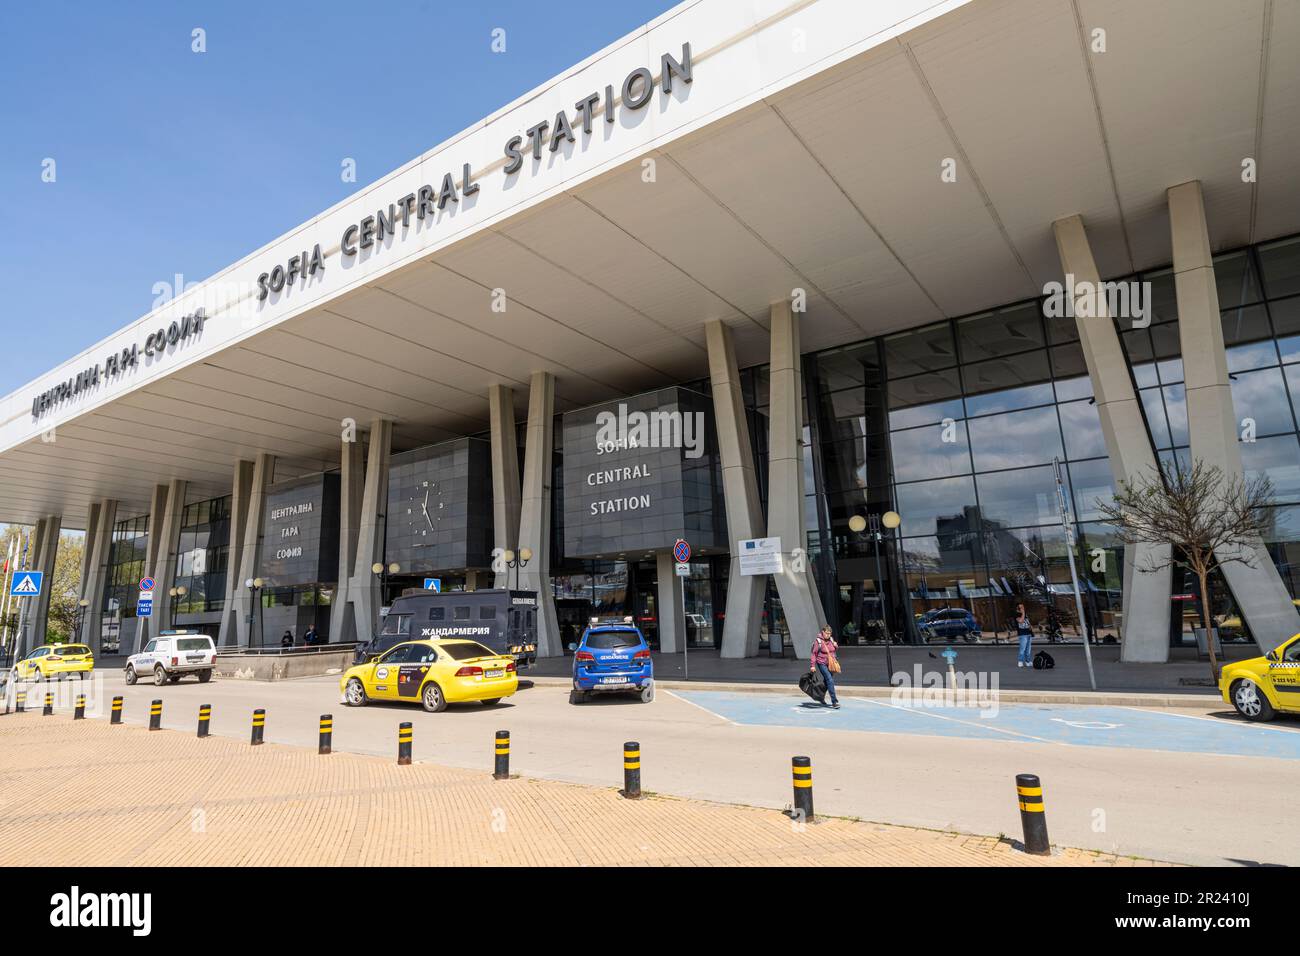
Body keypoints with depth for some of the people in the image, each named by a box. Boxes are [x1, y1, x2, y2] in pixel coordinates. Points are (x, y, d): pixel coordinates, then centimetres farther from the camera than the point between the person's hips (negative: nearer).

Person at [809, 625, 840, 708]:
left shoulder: (831, 639, 5)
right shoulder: (818, 641, -12)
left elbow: (835, 650, 20)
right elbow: (814, 653, -10)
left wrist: (836, 646, -4)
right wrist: (813, 665, -13)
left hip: (830, 664, 6)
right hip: (822, 664, -6)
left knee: (827, 681, 17)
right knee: (830, 680, -15)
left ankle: (822, 698, 36)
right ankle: (834, 701, -13)